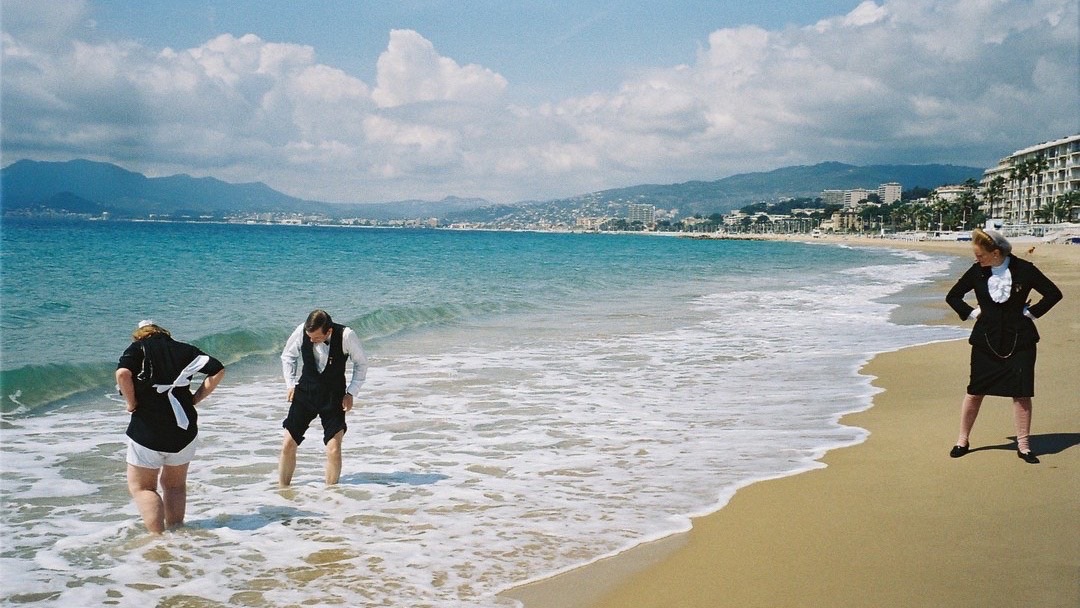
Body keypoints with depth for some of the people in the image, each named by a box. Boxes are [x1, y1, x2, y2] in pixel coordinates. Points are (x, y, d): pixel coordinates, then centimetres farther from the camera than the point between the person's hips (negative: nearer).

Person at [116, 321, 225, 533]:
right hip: (184, 430, 4)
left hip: (146, 431, -4)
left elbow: (123, 373, -21)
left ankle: (159, 537, -3)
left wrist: (132, 403, -8)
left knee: (141, 487, 10)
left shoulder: (138, 348, -1)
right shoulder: (184, 350, 8)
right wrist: (195, 399, 6)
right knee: (175, 484, 21)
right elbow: (218, 370, 2)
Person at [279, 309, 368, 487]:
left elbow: (361, 363, -3)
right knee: (288, 444, -2)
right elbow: (288, 356, 6)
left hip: (334, 397, -2)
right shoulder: (301, 332, -16)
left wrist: (350, 393, -7)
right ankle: (282, 490, 14)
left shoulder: (346, 336, -21)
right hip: (305, 392, 2)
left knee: (334, 450, -10)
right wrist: (291, 384, 0)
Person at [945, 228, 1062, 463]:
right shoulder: (976, 271, -1)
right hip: (986, 340, 2)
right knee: (975, 391, 5)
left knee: (1022, 393, 0)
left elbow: (1054, 293, -2)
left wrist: (1031, 312, -5)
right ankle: (963, 440, 19)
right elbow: (952, 296, 11)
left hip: (1019, 340, -2)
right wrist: (971, 312, 2)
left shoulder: (1024, 269, -8)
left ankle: (1023, 445, 12)